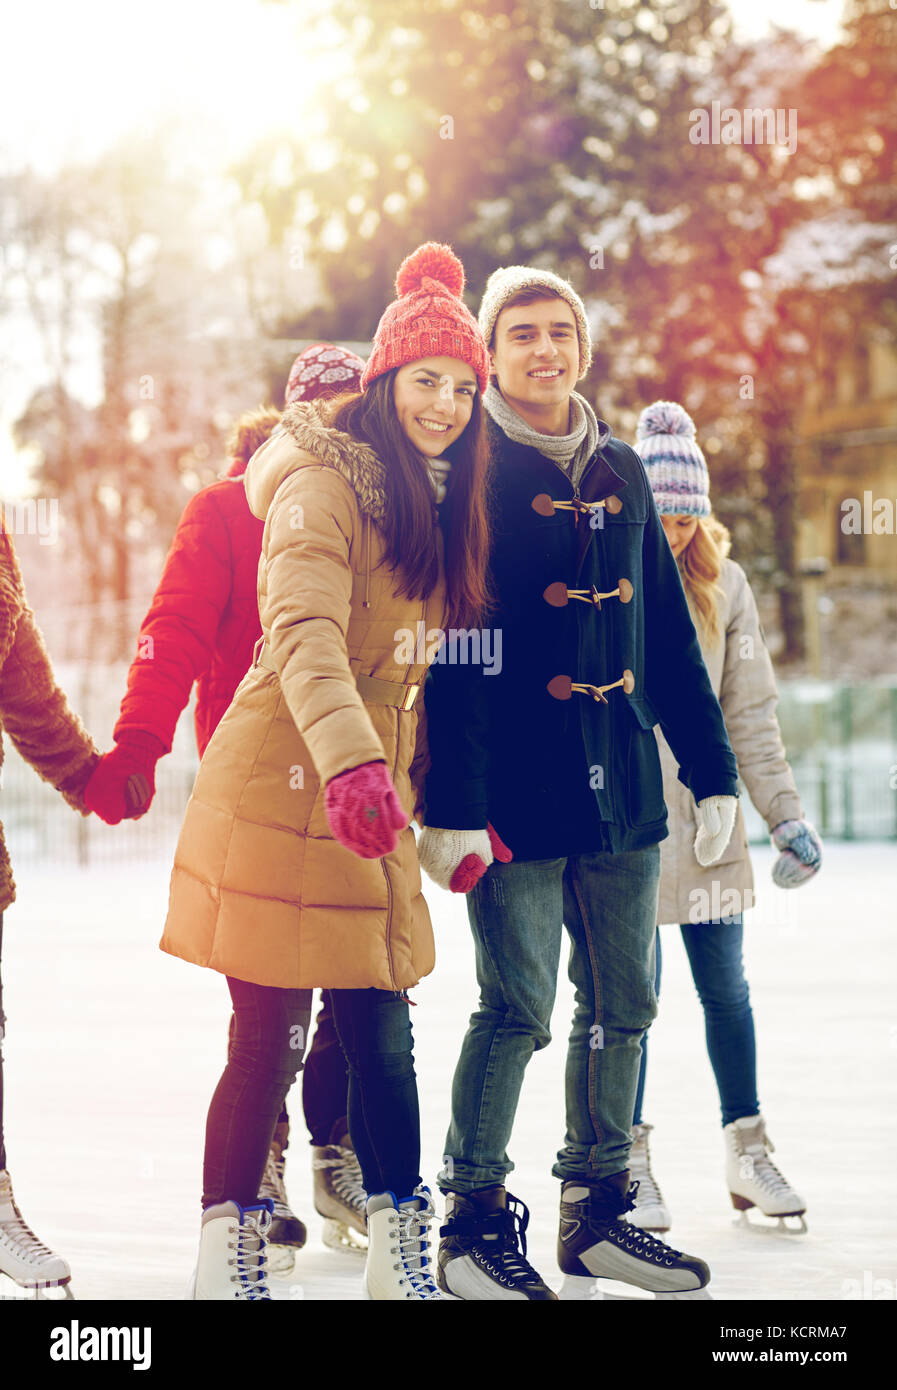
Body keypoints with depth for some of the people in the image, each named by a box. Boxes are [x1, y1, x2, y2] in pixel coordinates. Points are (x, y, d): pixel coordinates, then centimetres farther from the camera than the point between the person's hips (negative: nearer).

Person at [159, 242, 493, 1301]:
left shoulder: (438, 504, 17)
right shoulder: (323, 483, -9)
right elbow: (305, 635, -24)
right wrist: (350, 760, -39)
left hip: (371, 798, 7)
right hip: (283, 785, -7)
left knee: (379, 1033, 6)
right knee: (270, 1034, -4)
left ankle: (400, 1259, 14)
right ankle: (226, 1256, 8)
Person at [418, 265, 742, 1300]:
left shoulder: (620, 472, 13)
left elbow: (669, 635, 16)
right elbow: (451, 646, -11)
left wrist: (712, 772, 13)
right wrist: (453, 803, -17)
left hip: (621, 783, 6)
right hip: (518, 789, -6)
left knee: (622, 1004, 10)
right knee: (517, 1010, -3)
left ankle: (597, 1214, 23)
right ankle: (475, 1224, 11)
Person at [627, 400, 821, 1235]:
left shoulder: (722, 586, 5)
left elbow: (750, 716, 7)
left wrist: (785, 816, 4)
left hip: (707, 819, 3)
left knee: (726, 988, 7)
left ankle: (748, 1151, 19)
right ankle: (629, 1158, 14)